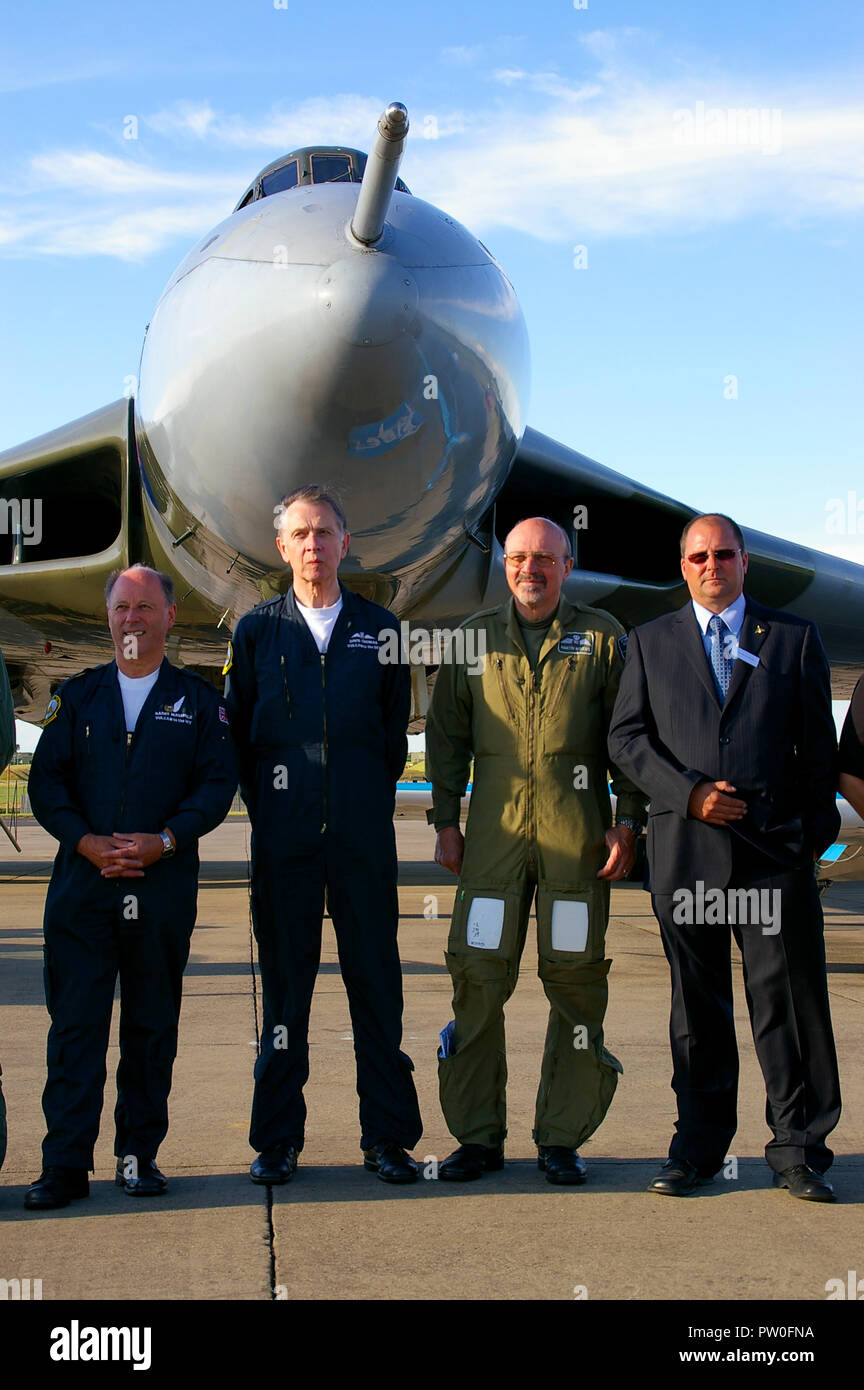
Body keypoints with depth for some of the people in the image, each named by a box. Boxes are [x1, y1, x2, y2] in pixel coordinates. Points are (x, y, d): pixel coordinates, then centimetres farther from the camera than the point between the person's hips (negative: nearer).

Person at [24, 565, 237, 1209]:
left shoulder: (199, 699, 9)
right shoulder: (78, 696, 13)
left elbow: (218, 783, 1)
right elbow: (46, 780, 7)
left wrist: (163, 840, -13)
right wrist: (86, 841, -10)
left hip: (164, 885, -1)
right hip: (83, 883, 1)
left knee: (152, 1025, 6)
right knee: (76, 1021, -3)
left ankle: (140, 1153, 16)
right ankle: (66, 1163, 1)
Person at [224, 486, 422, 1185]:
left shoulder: (380, 629, 9)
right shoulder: (256, 630, 8)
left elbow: (394, 732, 12)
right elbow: (238, 733, 10)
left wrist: (369, 800, 6)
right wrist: (266, 807, 6)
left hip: (364, 836, 0)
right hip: (283, 837, 0)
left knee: (376, 982, 2)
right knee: (285, 983, 4)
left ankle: (388, 1137, 10)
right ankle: (277, 1139, 12)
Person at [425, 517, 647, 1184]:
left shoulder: (602, 636, 8)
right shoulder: (474, 638, 13)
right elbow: (447, 734, 14)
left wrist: (628, 821, -1)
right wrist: (445, 821, 7)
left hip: (577, 827, -1)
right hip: (495, 828, 1)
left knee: (575, 979, 0)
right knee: (478, 975, -3)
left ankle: (562, 1139, 12)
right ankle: (478, 1137, 9)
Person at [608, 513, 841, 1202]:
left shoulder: (794, 637, 10)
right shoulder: (651, 641, 12)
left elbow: (819, 745, 10)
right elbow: (626, 736, 6)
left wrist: (815, 829, 3)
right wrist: (688, 792, -7)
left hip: (776, 843, -1)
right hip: (685, 847, 1)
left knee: (790, 996, -2)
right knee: (697, 1003, 7)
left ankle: (799, 1148, 9)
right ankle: (700, 1145, 17)